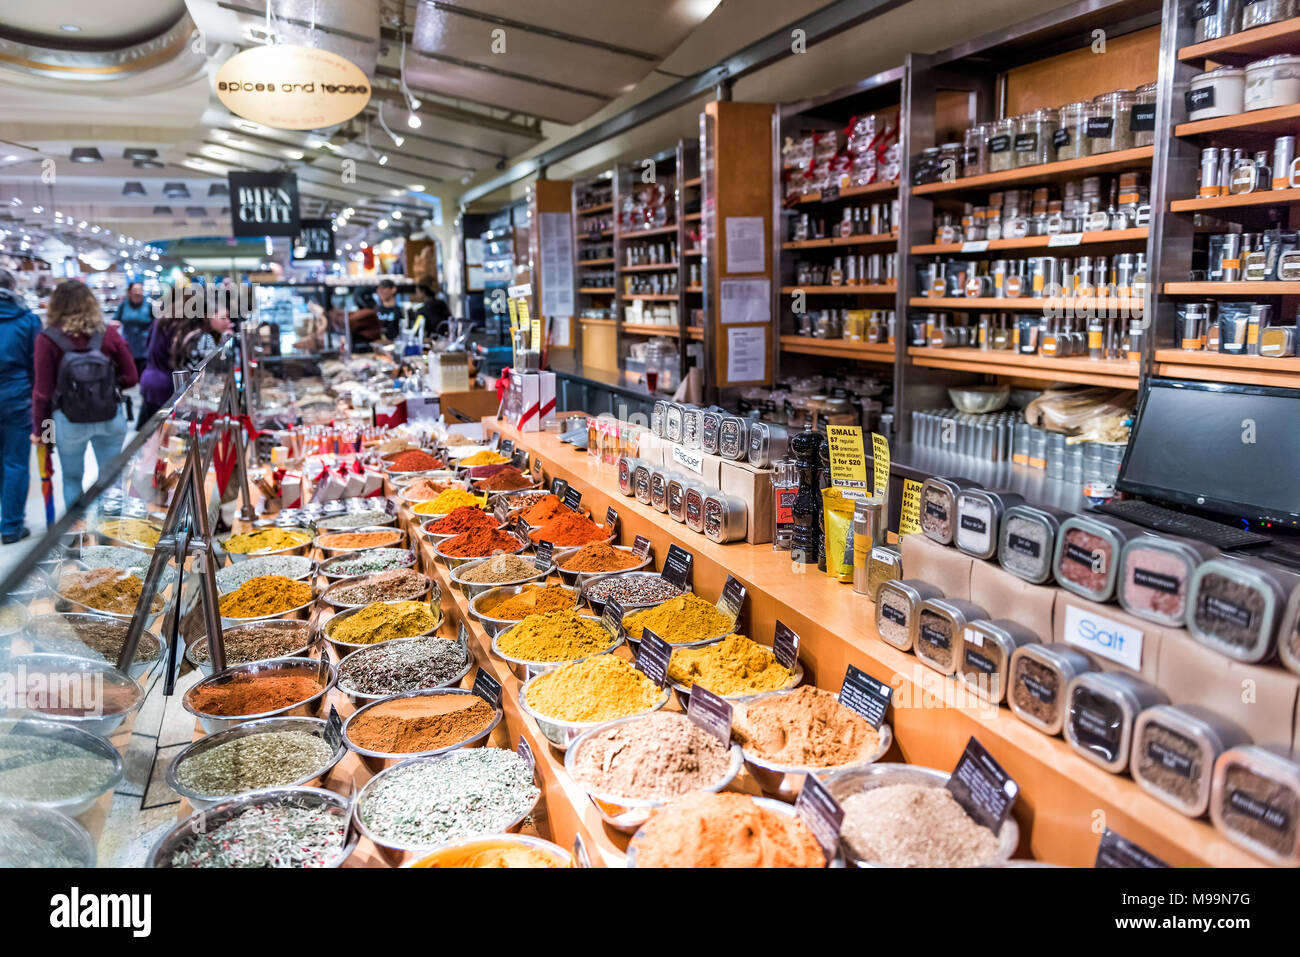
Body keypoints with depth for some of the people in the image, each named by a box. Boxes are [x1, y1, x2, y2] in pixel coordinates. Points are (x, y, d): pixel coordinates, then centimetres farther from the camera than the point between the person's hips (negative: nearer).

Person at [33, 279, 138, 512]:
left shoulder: (48, 339, -10)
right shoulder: (109, 334, -5)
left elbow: (43, 390, -7)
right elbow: (131, 377, -2)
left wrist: (39, 428, 4)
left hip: (69, 421, -2)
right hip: (110, 417, 2)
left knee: (72, 480, 14)